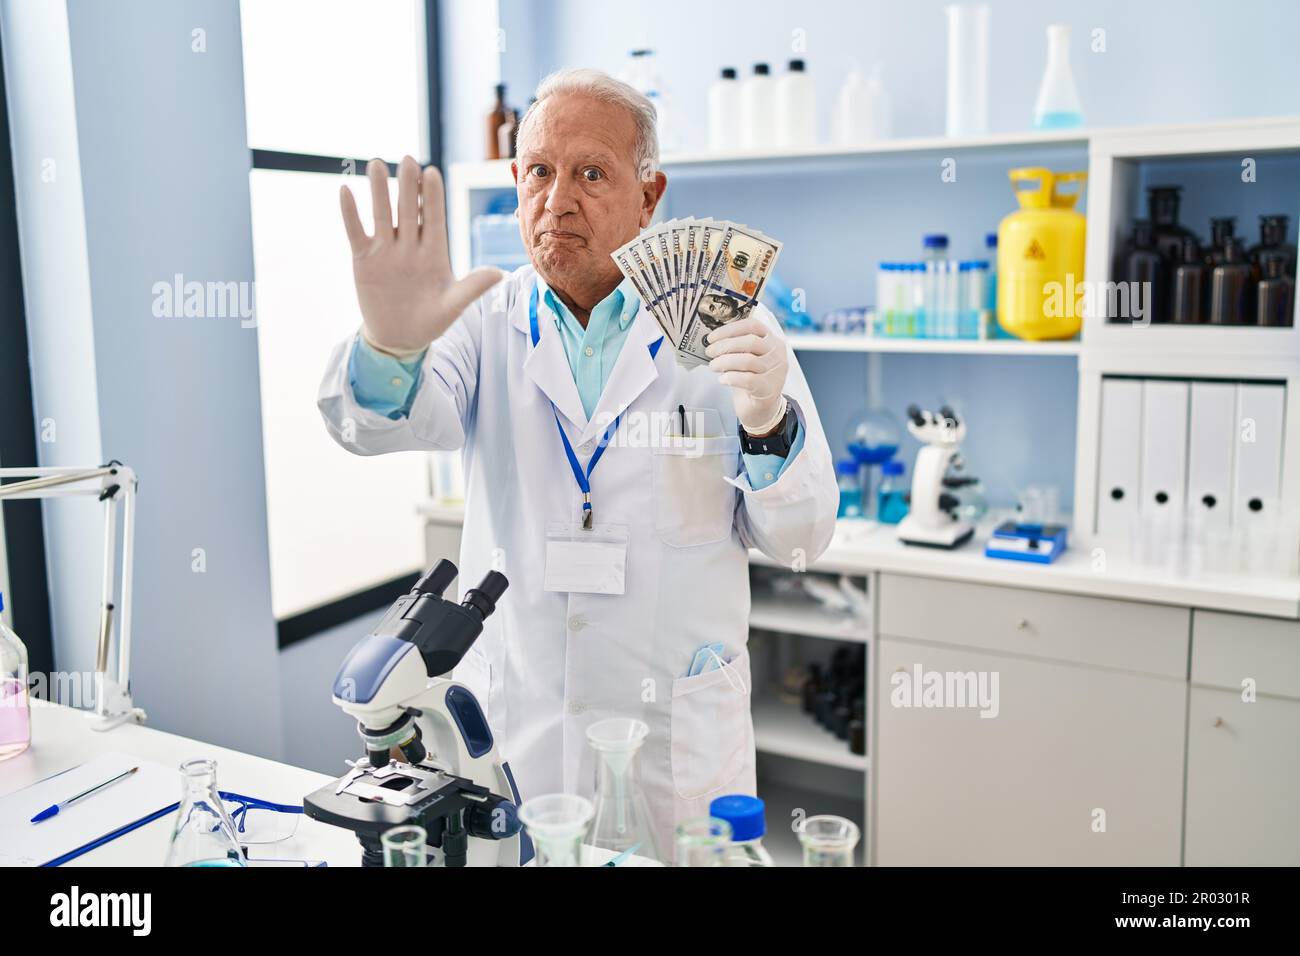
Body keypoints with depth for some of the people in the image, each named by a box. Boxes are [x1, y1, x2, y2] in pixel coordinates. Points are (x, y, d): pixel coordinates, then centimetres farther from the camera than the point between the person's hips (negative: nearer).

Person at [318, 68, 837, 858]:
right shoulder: (486, 323, 1)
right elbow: (377, 424, -17)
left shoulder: (729, 326, -5)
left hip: (677, 736, -1)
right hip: (506, 728, 2)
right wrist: (389, 345, -39)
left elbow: (800, 542, -4)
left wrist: (767, 421, -24)